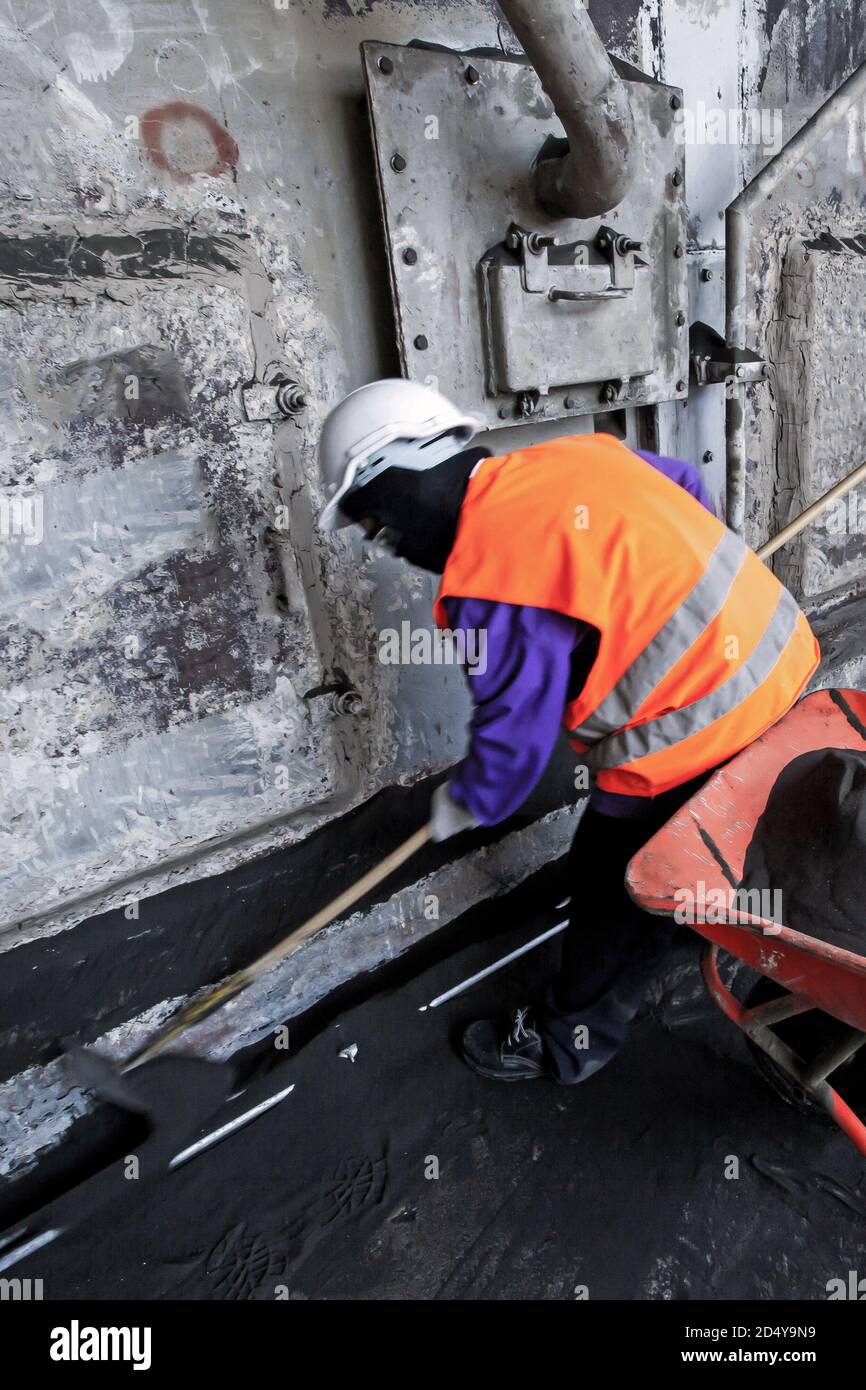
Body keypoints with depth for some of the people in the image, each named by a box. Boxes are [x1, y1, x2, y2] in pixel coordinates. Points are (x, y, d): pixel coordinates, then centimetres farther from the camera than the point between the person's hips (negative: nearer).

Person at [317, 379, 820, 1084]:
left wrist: (462, 805, 5)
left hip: (695, 729, -9)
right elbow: (686, 485, 18)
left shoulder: (492, 582, -23)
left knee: (613, 886, 10)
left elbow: (515, 736, -15)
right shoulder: (576, 452, 2)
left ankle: (568, 1041, 32)